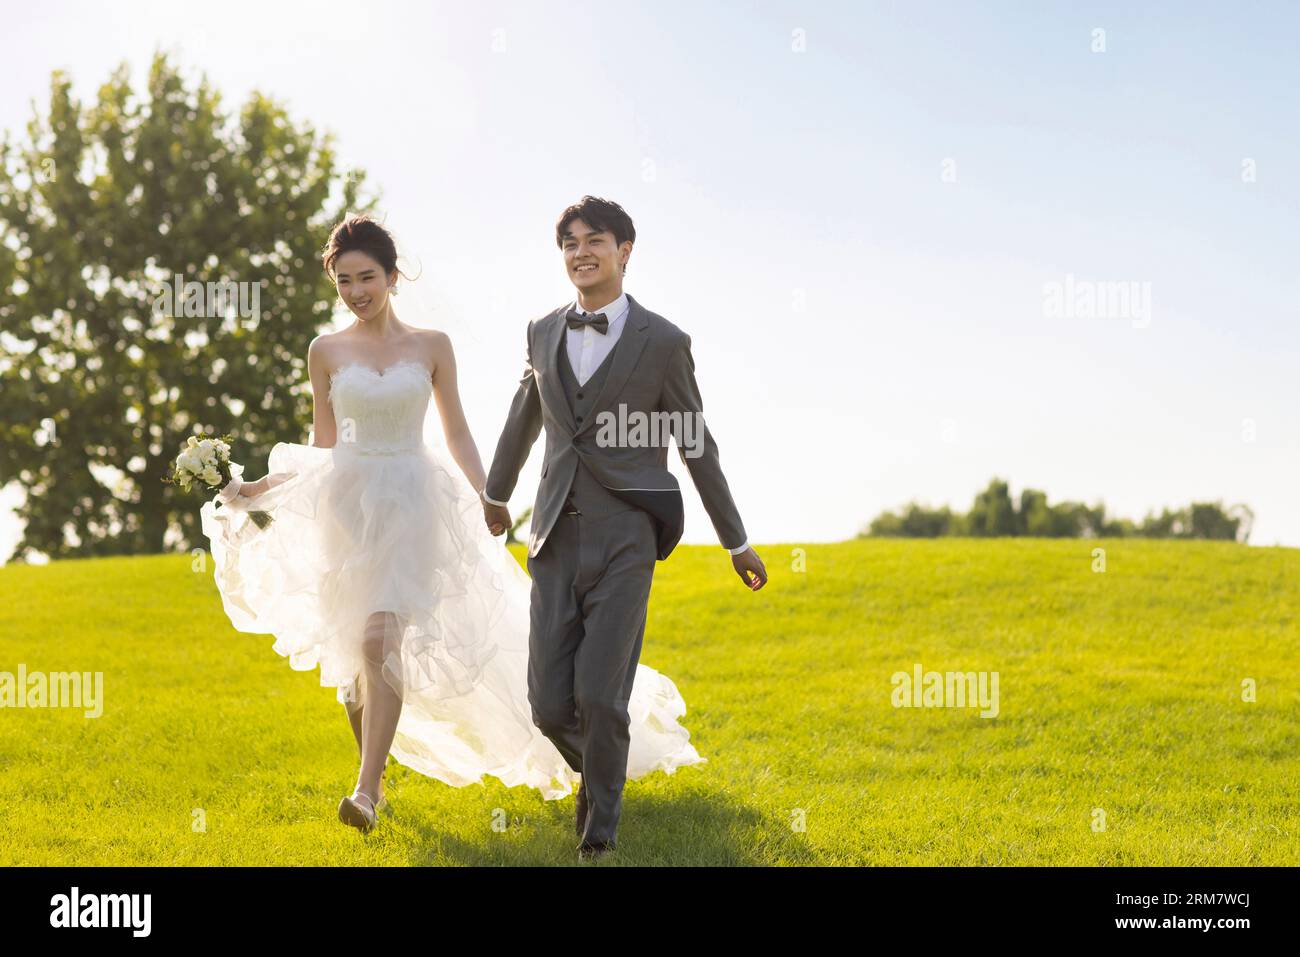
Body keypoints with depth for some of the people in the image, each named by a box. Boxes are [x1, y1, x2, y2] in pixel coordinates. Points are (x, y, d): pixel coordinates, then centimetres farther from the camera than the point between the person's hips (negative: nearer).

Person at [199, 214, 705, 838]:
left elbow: (458, 437, 7)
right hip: (345, 504, 2)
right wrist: (260, 488, 0)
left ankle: (366, 793, -19)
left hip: (409, 505, -2)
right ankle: (374, 773, 25)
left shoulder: (431, 347, 2)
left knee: (380, 641, -18)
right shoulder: (327, 352, 5)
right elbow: (321, 446, 11)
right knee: (352, 654, 6)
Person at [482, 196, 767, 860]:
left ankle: (601, 819, 12)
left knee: (600, 696, -12)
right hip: (557, 538, 4)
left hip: (625, 539, -3)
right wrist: (496, 493, 39)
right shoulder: (544, 333, 9)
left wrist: (737, 543, 11)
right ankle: (599, 768, 33)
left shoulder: (663, 343, -2)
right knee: (550, 704, -1)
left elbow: (696, 446, 5)